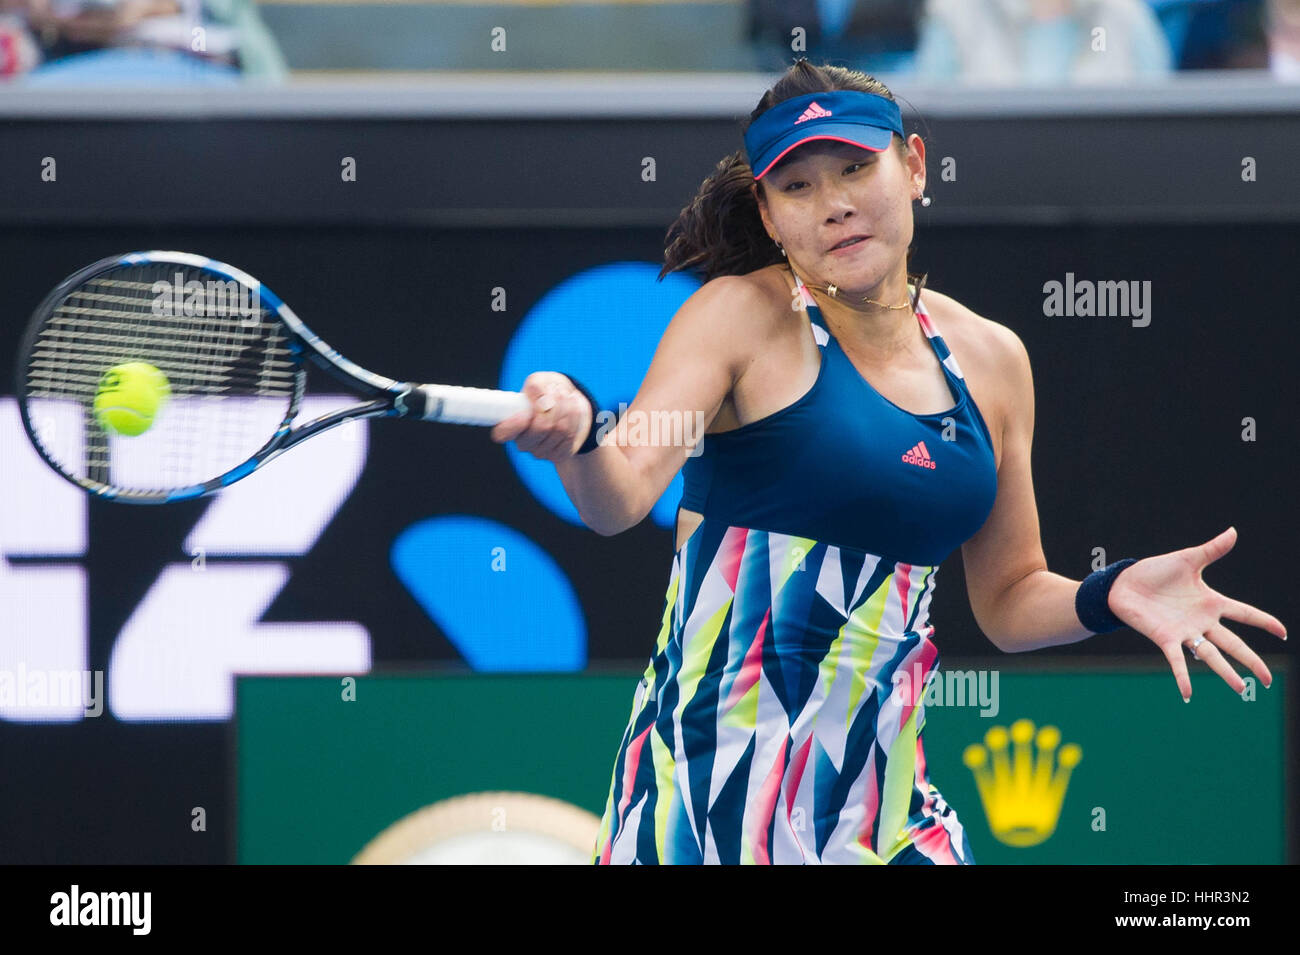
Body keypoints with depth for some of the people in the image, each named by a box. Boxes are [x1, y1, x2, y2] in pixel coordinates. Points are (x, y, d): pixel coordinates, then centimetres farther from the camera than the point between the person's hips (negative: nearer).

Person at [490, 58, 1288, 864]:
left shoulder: (991, 360, 8)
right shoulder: (741, 316, -6)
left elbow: (1007, 599, 17)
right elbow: (620, 498, -20)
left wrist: (1111, 596, -3)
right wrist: (576, 436, -41)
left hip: (885, 792, 5)